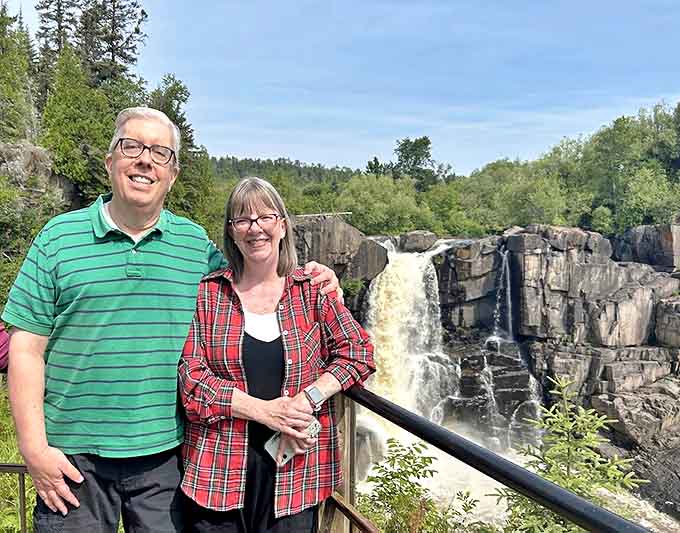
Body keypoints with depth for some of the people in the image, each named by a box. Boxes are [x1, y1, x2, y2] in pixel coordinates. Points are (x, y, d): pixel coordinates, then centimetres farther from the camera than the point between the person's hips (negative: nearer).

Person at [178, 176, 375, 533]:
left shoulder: (310, 290, 2)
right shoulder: (207, 293, 0)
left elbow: (358, 351, -1)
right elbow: (189, 375, -6)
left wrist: (307, 399, -15)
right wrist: (263, 411, -15)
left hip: (294, 467, 1)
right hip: (219, 470, 0)